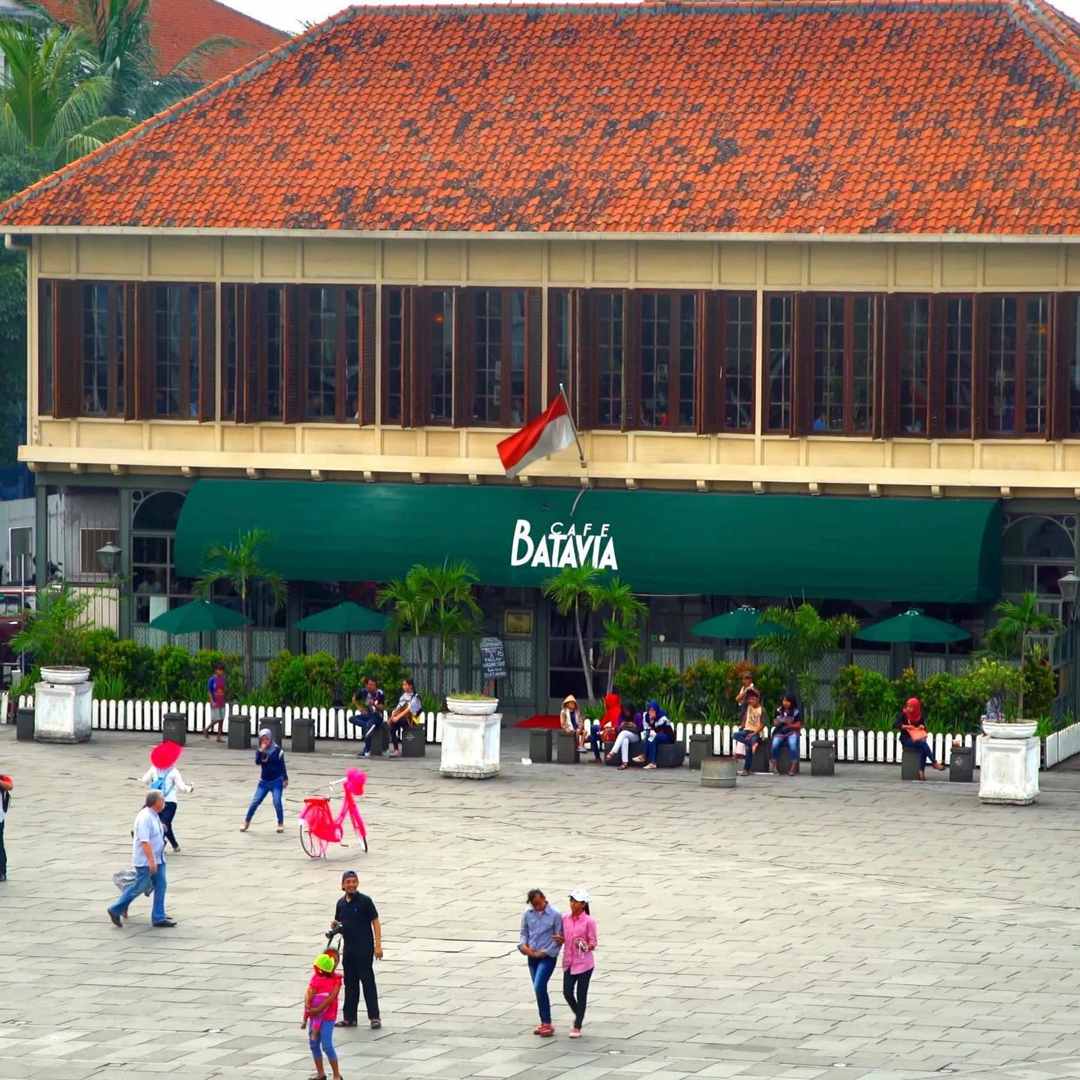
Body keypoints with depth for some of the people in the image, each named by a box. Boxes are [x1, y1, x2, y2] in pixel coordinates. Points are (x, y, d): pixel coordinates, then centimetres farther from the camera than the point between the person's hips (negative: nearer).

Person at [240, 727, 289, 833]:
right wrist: (261, 751, -25)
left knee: (277, 802, -16)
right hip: (264, 781, 3)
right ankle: (246, 822, 12)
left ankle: (281, 823, 0)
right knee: (255, 802, -2)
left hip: (276, 781, -3)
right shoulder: (259, 751, 2)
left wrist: (285, 779, 0)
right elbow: (257, 762, -16)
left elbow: (282, 765, 0)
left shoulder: (277, 750, -5)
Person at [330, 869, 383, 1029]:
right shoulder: (341, 903, 9)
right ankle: (349, 1017, 15)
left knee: (368, 981, -6)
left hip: (365, 948, -6)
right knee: (350, 983, 10)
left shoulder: (365, 901, -8)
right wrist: (335, 926, -4)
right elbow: (339, 924, 21)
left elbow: (375, 922, -8)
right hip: (349, 949, 6)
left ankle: (374, 1017, -3)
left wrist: (378, 945, -14)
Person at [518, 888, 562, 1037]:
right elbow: (524, 932, 13)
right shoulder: (528, 914, 3)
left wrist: (543, 953, -12)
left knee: (539, 988, -17)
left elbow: (558, 939, -9)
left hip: (547, 957, -6)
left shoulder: (555, 915, -11)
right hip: (532, 957, 6)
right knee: (539, 990, 10)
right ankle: (544, 1023, 20)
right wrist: (524, 945, -7)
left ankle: (547, 1024, -11)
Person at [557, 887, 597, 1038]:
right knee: (567, 992, 4)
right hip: (569, 962, 5)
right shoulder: (565, 919, 3)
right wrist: (560, 939, -7)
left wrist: (585, 946, -28)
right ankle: (579, 1016, 32)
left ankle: (577, 1027, 12)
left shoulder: (589, 921, -11)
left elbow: (593, 943, -8)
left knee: (581, 995, 2)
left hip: (584, 962, -5)